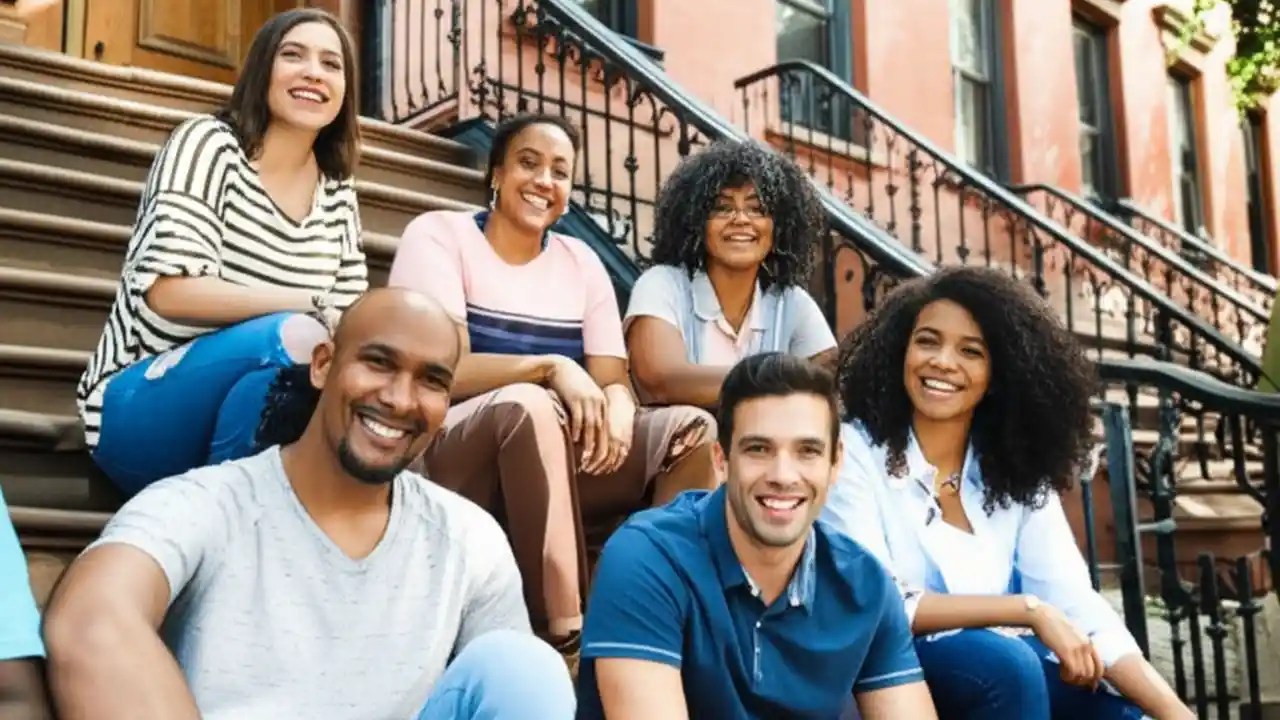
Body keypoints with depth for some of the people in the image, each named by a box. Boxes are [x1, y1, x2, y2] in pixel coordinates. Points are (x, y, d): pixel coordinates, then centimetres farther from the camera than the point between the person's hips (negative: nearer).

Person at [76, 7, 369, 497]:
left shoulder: (337, 191, 9)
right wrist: (314, 306, -24)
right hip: (141, 407, -5)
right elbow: (170, 293, -20)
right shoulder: (209, 143, -8)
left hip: (246, 413, 5)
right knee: (296, 337, -32)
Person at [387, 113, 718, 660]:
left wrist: (617, 406, -21)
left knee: (692, 428, -15)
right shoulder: (439, 235, -2)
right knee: (527, 406, -37)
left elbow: (615, 380, 3)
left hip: (559, 464, 5)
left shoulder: (581, 261, 12)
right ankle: (563, 634, -37)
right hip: (451, 464, -5)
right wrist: (551, 367, -25)